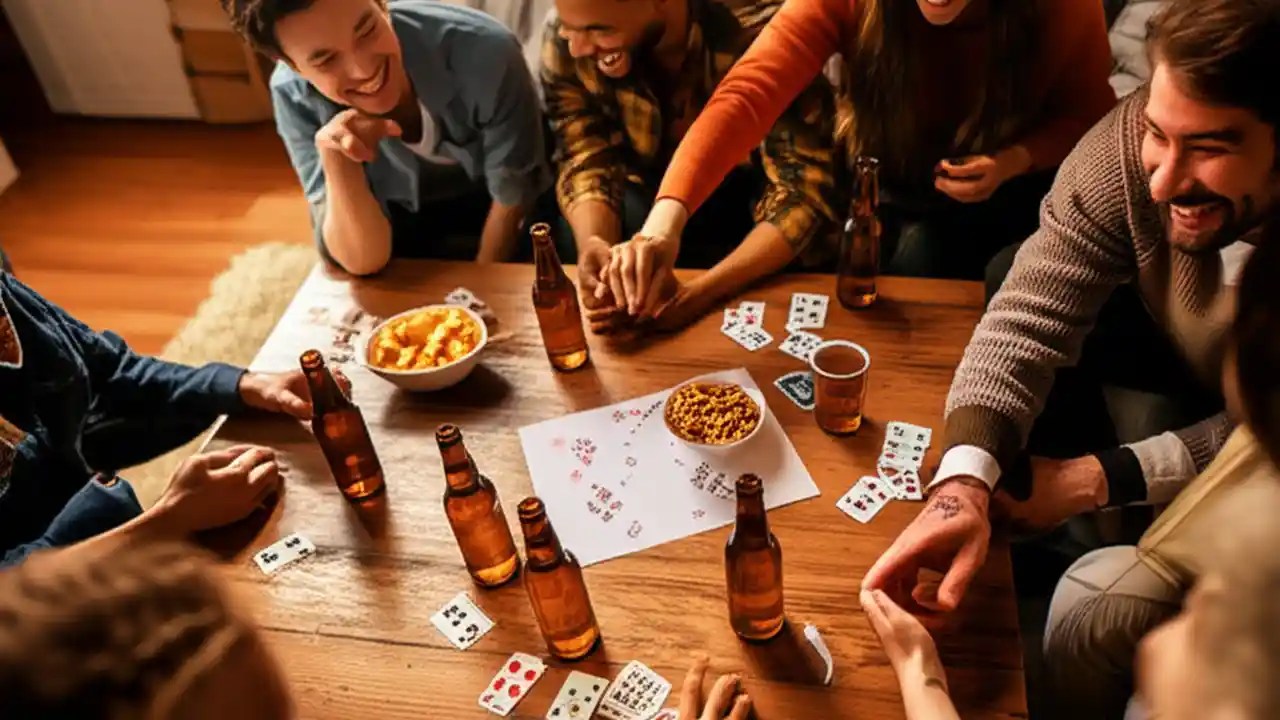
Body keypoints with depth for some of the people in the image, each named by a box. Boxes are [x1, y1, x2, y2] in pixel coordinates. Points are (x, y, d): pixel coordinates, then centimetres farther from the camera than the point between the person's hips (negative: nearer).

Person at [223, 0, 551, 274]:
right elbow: (363, 260, -27)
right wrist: (335, 158, -42)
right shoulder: (295, 96, -25)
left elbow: (512, 197, -18)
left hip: (493, 224, -1)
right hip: (403, 218, 2)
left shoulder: (482, 51, -34)